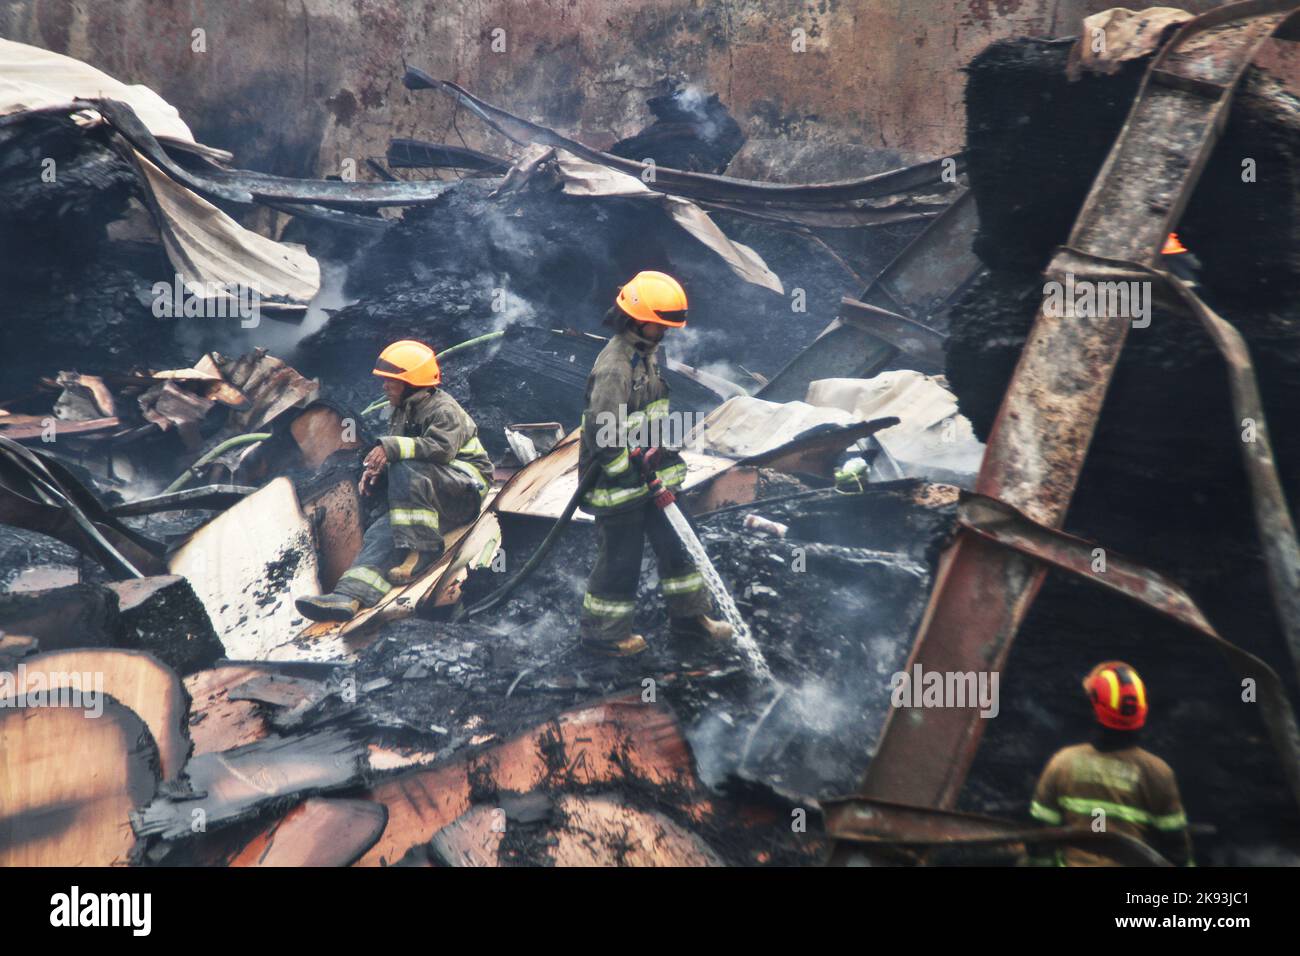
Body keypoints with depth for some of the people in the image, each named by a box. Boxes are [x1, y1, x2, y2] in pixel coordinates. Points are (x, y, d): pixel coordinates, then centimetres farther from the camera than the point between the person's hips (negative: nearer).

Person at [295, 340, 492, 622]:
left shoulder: (443, 409, -7)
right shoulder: (401, 414, 20)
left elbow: (442, 448, -26)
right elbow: (392, 455, 23)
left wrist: (393, 447, -33)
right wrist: (375, 469, 0)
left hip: (466, 486, -7)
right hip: (424, 498, 8)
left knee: (406, 468, -34)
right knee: (381, 532, -18)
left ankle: (423, 547, -31)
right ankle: (351, 595, -36)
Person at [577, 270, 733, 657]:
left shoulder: (647, 354, 10)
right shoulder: (614, 367, -23)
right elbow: (602, 432, -28)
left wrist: (665, 456, 18)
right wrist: (634, 471, -22)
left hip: (647, 476, 9)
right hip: (617, 483, -9)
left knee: (674, 542, 16)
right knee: (620, 558, 3)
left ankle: (688, 615, 32)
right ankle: (600, 632, 21)